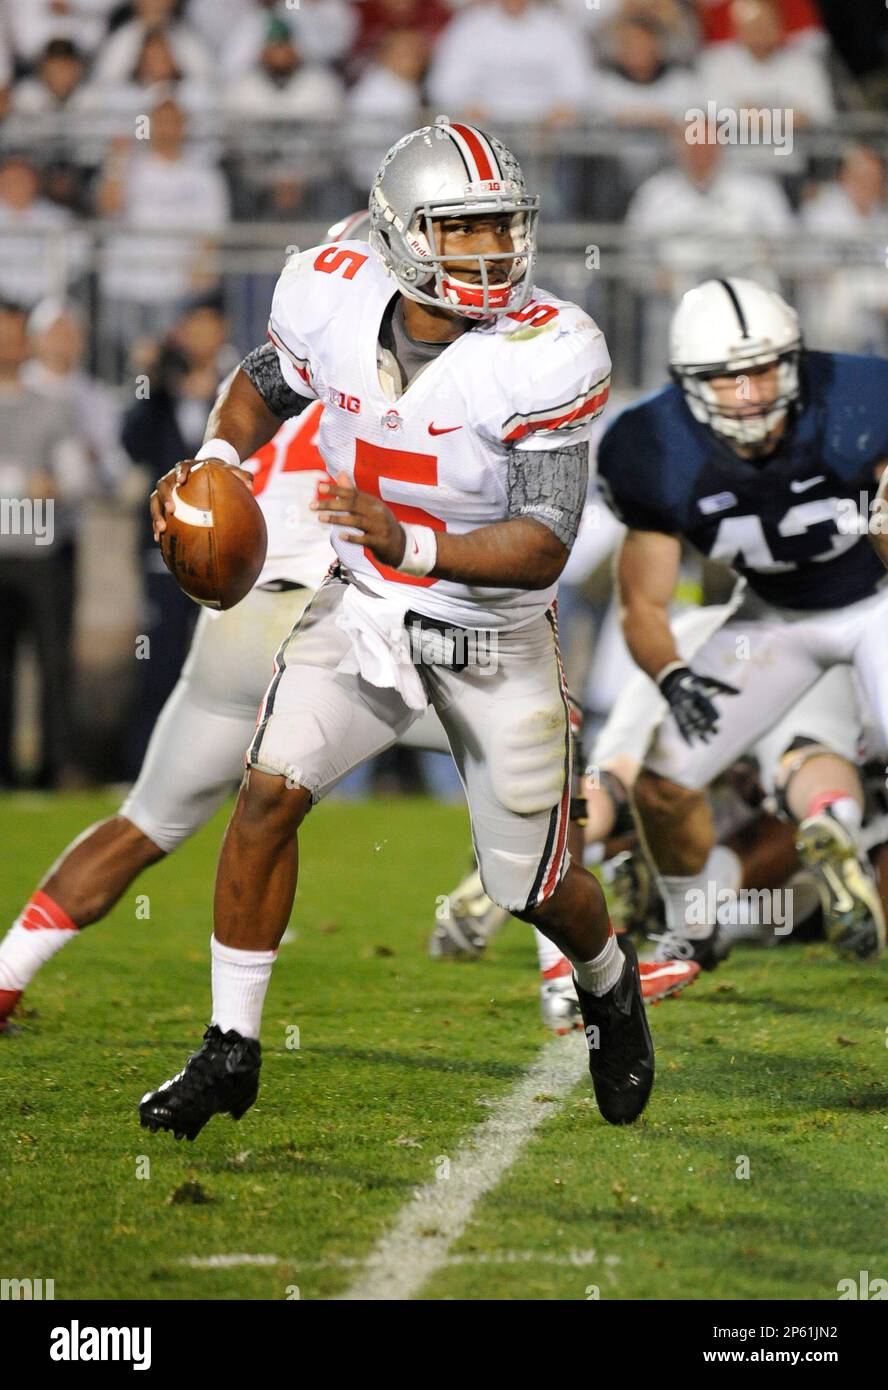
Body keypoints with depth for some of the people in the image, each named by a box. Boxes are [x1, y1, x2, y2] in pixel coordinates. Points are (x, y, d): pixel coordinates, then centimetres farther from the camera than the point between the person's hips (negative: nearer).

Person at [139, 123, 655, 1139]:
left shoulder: (542, 355, -25)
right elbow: (267, 389, 12)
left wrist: (408, 542, -40)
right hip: (364, 609, 3)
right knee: (269, 792, -17)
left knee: (536, 892, 8)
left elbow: (544, 549, -27)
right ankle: (231, 1049, -3)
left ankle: (612, 988, 44)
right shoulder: (336, 298, -13)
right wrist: (213, 462, -6)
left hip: (496, 641, -2)